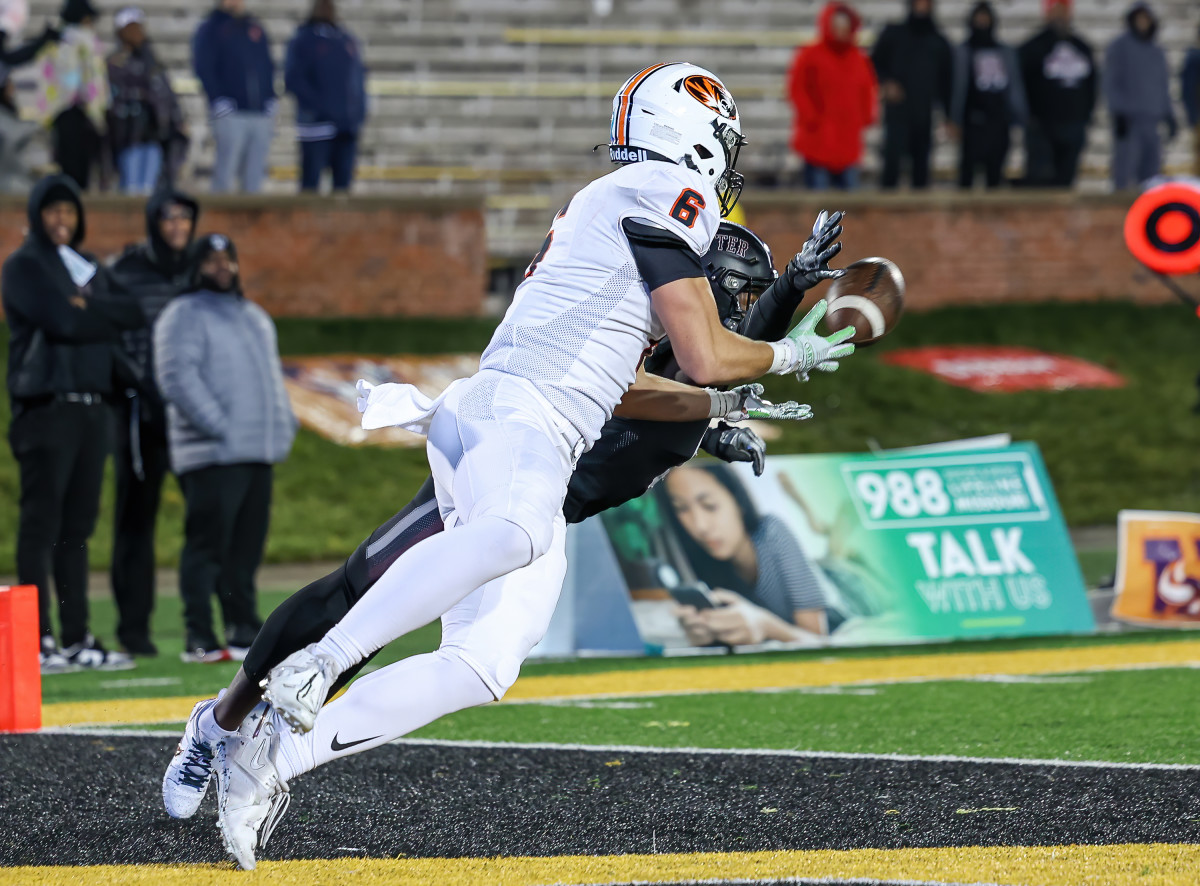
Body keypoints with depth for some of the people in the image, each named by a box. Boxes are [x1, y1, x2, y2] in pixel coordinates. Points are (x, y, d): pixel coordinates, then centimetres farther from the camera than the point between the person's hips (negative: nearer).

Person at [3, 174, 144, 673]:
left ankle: (77, 639, 9)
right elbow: (64, 322, -14)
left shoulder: (91, 270, 22)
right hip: (47, 405, -7)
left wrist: (92, 309, -10)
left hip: (93, 407, 7)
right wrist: (124, 314, -2)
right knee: (41, 525, -9)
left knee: (77, 528, 8)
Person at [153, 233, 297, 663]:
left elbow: (271, 375, 29)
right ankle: (200, 639, -9)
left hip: (259, 451, 8)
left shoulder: (253, 316, 22)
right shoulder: (184, 316, -4)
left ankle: (243, 628, 16)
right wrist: (218, 426, -20)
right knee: (207, 546, -10)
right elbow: (178, 377, -14)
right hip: (211, 455, -8)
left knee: (246, 548, 10)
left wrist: (285, 422, 14)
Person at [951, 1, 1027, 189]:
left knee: (995, 171, 3)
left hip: (999, 121, 3)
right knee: (969, 166, -7)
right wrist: (956, 121, -6)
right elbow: (958, 88, 1)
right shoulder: (963, 52, 7)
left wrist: (1019, 119, 7)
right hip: (974, 122, -3)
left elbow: (1015, 87, 14)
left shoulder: (1006, 52, 16)